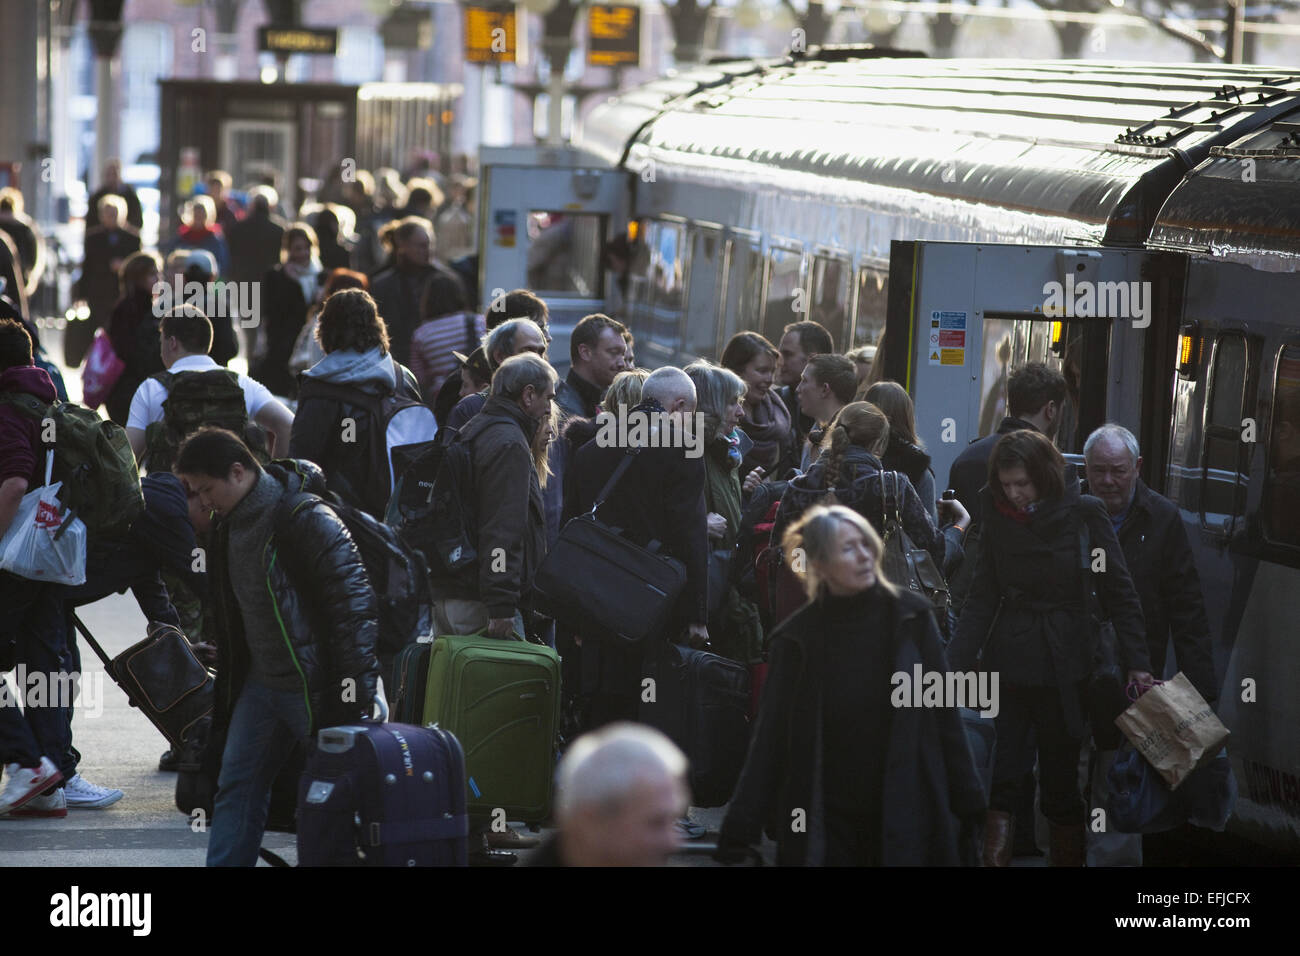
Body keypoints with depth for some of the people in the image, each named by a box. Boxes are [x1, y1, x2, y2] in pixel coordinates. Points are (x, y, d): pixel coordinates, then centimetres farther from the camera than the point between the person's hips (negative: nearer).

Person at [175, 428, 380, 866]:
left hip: (314, 687, -9)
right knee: (236, 786, 5)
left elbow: (353, 604, -19)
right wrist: (226, 682, 21)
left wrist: (355, 691, -22)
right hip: (259, 683, 9)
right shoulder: (228, 526, 11)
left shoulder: (307, 519, -17)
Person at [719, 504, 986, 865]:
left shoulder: (909, 617, -1)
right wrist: (741, 825, -11)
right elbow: (769, 738, -3)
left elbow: (943, 714, 2)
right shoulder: (798, 638, -3)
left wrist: (966, 802, -1)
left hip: (905, 814, 0)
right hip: (827, 823, 0)